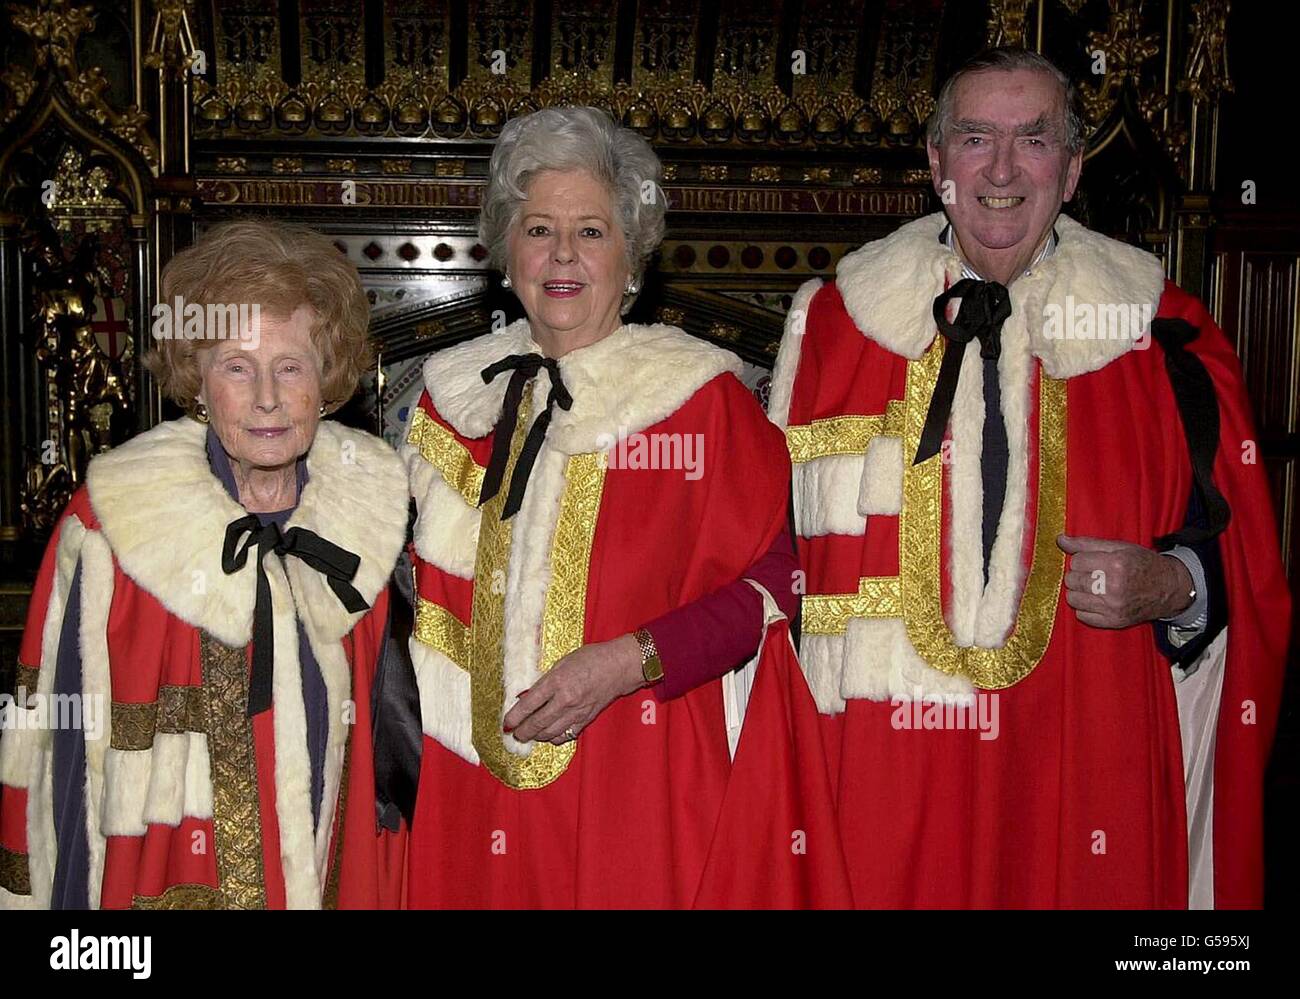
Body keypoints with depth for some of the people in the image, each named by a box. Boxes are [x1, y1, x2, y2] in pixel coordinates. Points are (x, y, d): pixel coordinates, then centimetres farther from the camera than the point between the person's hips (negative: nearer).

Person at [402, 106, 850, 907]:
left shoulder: (701, 395, -6)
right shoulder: (458, 394, 6)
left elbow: (774, 578, -8)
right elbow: (424, 591, 16)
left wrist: (630, 661, -17)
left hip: (653, 777, -3)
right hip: (479, 777, 3)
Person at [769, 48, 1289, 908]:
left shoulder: (1159, 335, 3)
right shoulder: (835, 322, 5)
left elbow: (1242, 552, 8)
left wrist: (1172, 585, -12)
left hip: (1084, 764, 0)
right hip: (874, 758, 0)